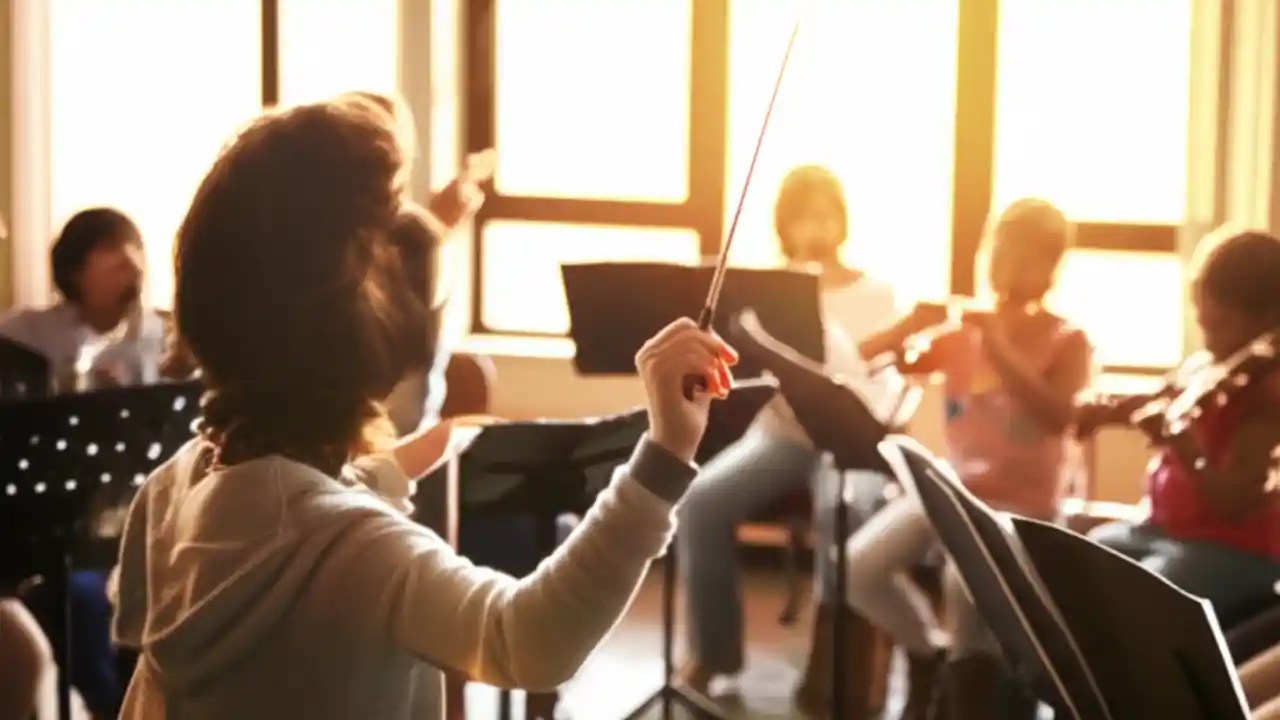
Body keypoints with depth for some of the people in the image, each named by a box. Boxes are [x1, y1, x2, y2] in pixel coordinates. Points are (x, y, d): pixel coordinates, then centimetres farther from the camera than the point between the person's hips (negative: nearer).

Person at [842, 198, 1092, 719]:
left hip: (1022, 500, -4)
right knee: (858, 565, -19)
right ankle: (928, 649, 9)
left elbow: (1057, 418, -21)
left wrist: (1001, 351, -26)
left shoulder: (1066, 341, -3)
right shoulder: (960, 332, 5)